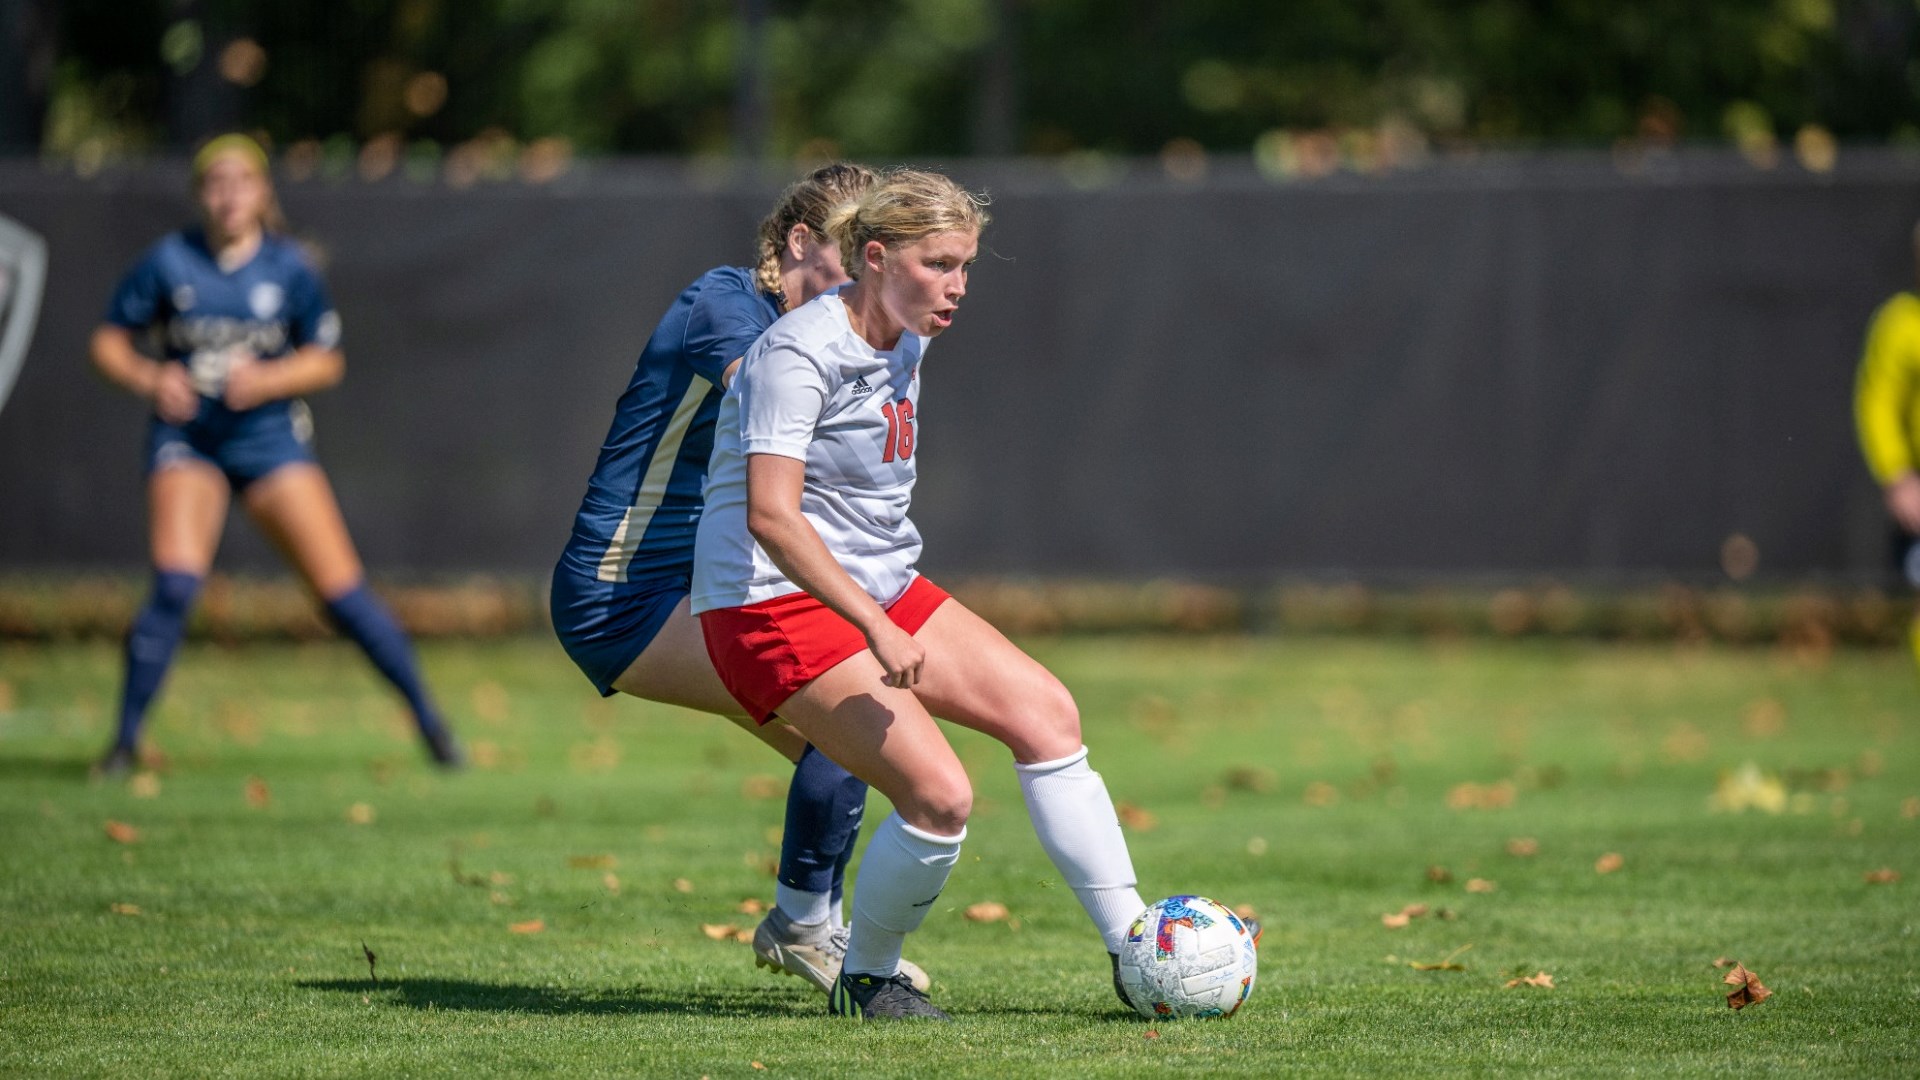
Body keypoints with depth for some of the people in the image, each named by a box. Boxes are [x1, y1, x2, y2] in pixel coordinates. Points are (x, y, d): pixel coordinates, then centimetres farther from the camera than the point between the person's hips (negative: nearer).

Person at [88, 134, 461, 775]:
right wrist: (148, 380, -18)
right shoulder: (169, 261, -4)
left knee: (343, 593, -4)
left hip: (271, 438, 1)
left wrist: (267, 380, -15)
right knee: (175, 585, -20)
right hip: (187, 438, -1)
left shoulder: (289, 268, -3)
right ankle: (126, 739, -7)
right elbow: (109, 342, 2)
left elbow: (327, 360, 3)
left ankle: (428, 718, 12)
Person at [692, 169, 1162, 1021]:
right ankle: (865, 982, 3)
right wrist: (877, 629, -35)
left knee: (1042, 709, -2)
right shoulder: (800, 354, -19)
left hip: (881, 591, 9)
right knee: (940, 795, -21)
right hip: (776, 604, -9)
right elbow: (770, 515, -30)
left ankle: (1132, 947, 2)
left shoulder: (905, 343, 9)